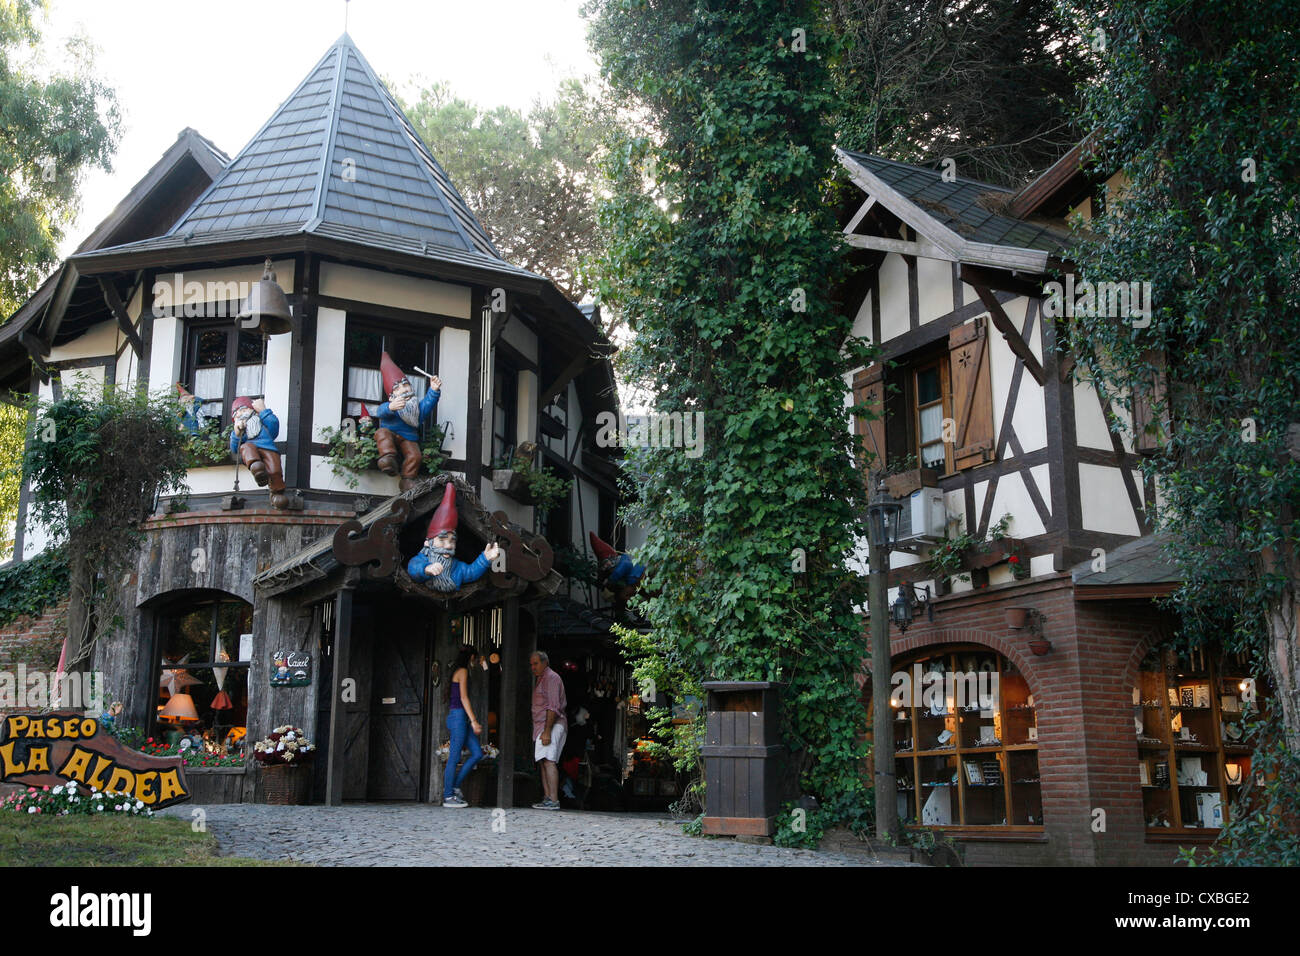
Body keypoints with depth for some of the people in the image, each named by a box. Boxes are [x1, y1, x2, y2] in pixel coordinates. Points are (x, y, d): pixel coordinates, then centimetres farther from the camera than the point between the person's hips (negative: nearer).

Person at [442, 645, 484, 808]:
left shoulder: (457, 671, 21)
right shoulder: (463, 671, -7)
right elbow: (464, 698, -15)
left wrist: (473, 721, 23)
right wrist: (474, 721, -17)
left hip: (461, 717, 10)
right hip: (458, 715, -10)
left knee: (477, 753, 5)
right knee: (454, 758, -6)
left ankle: (455, 786, 9)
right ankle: (448, 796, -3)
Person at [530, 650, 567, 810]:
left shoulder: (551, 678, -8)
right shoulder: (541, 679, 23)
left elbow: (553, 707, -17)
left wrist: (547, 731, -23)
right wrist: (542, 731, 18)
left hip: (551, 725, -11)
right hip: (541, 727, 11)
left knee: (548, 761, -17)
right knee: (544, 762, 8)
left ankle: (553, 800, -22)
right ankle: (547, 798, 8)